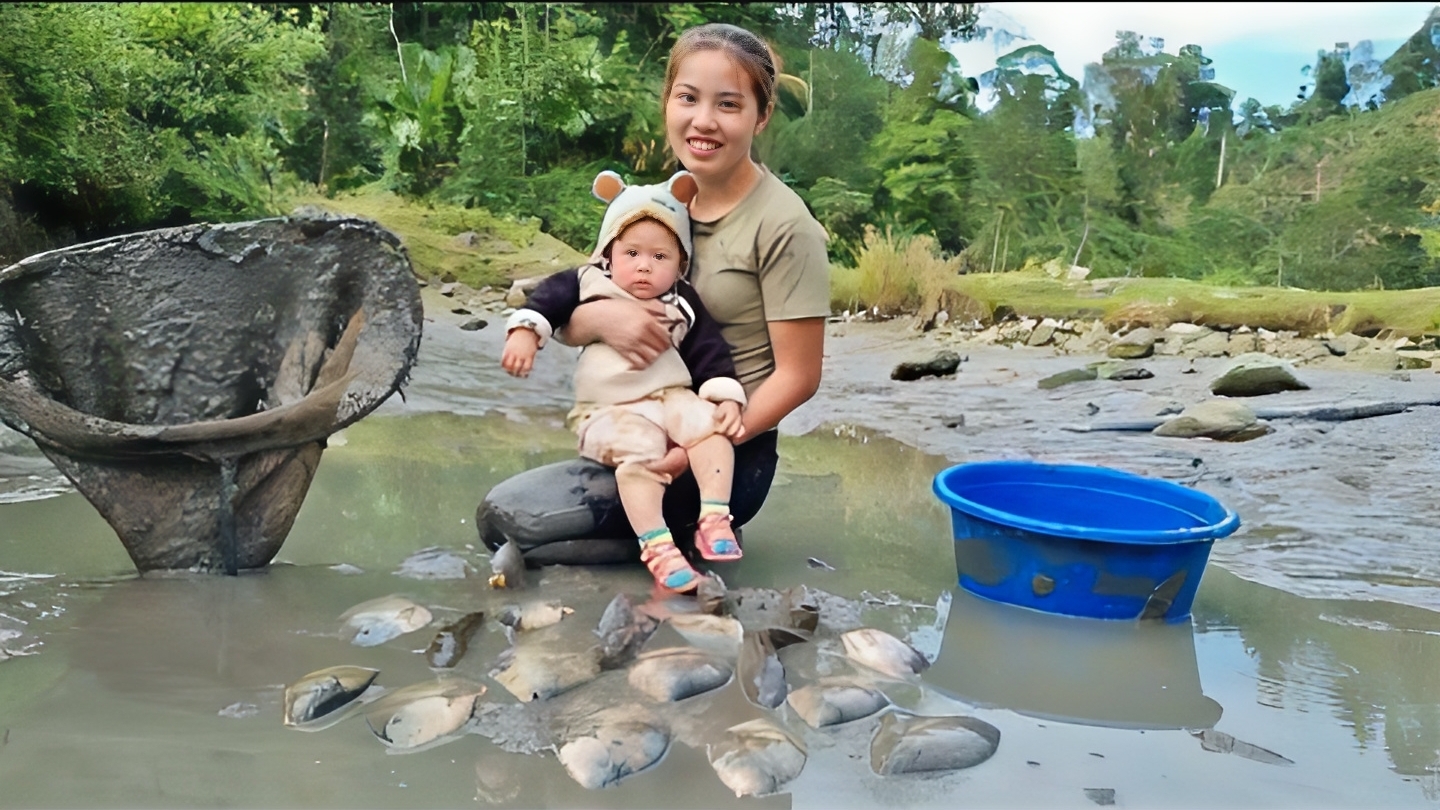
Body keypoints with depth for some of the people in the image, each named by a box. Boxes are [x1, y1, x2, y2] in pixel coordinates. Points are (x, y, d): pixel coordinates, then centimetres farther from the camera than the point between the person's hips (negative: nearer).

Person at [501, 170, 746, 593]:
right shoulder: (588, 283, 7)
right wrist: (524, 331, -12)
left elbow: (710, 352, 4)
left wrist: (727, 399, -9)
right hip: (611, 411, -2)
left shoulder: (682, 305, 7)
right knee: (639, 450, -32)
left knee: (708, 425, -27)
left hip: (672, 398, 2)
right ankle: (656, 545, -35)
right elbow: (551, 295, 7)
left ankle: (714, 518, -27)